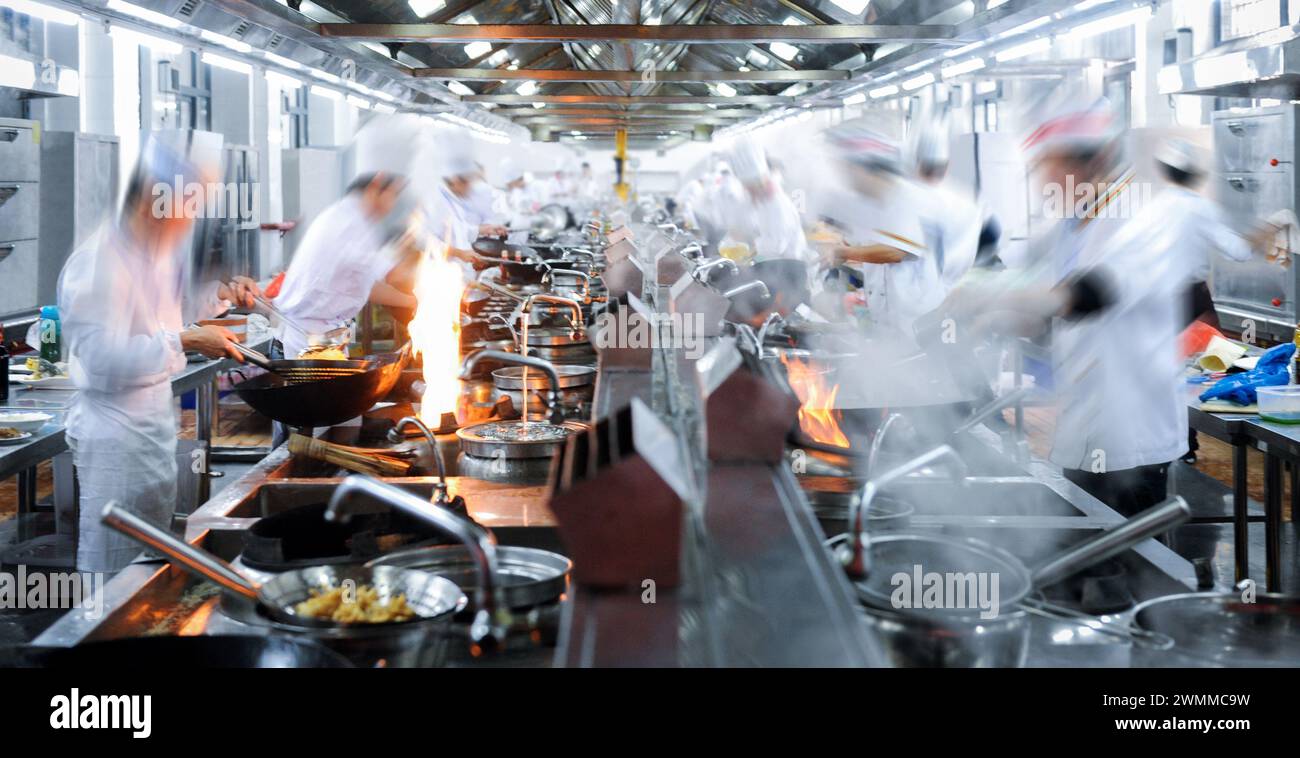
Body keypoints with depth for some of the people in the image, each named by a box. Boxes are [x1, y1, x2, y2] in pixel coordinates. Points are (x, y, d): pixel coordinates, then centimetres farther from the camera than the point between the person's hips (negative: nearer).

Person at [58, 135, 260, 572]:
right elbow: (105, 361, -28)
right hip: (112, 432, -9)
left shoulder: (162, 252, 6)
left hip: (156, 418, 10)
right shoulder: (96, 265, -23)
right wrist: (186, 341, -28)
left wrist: (221, 295, 5)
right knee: (112, 561, -1)